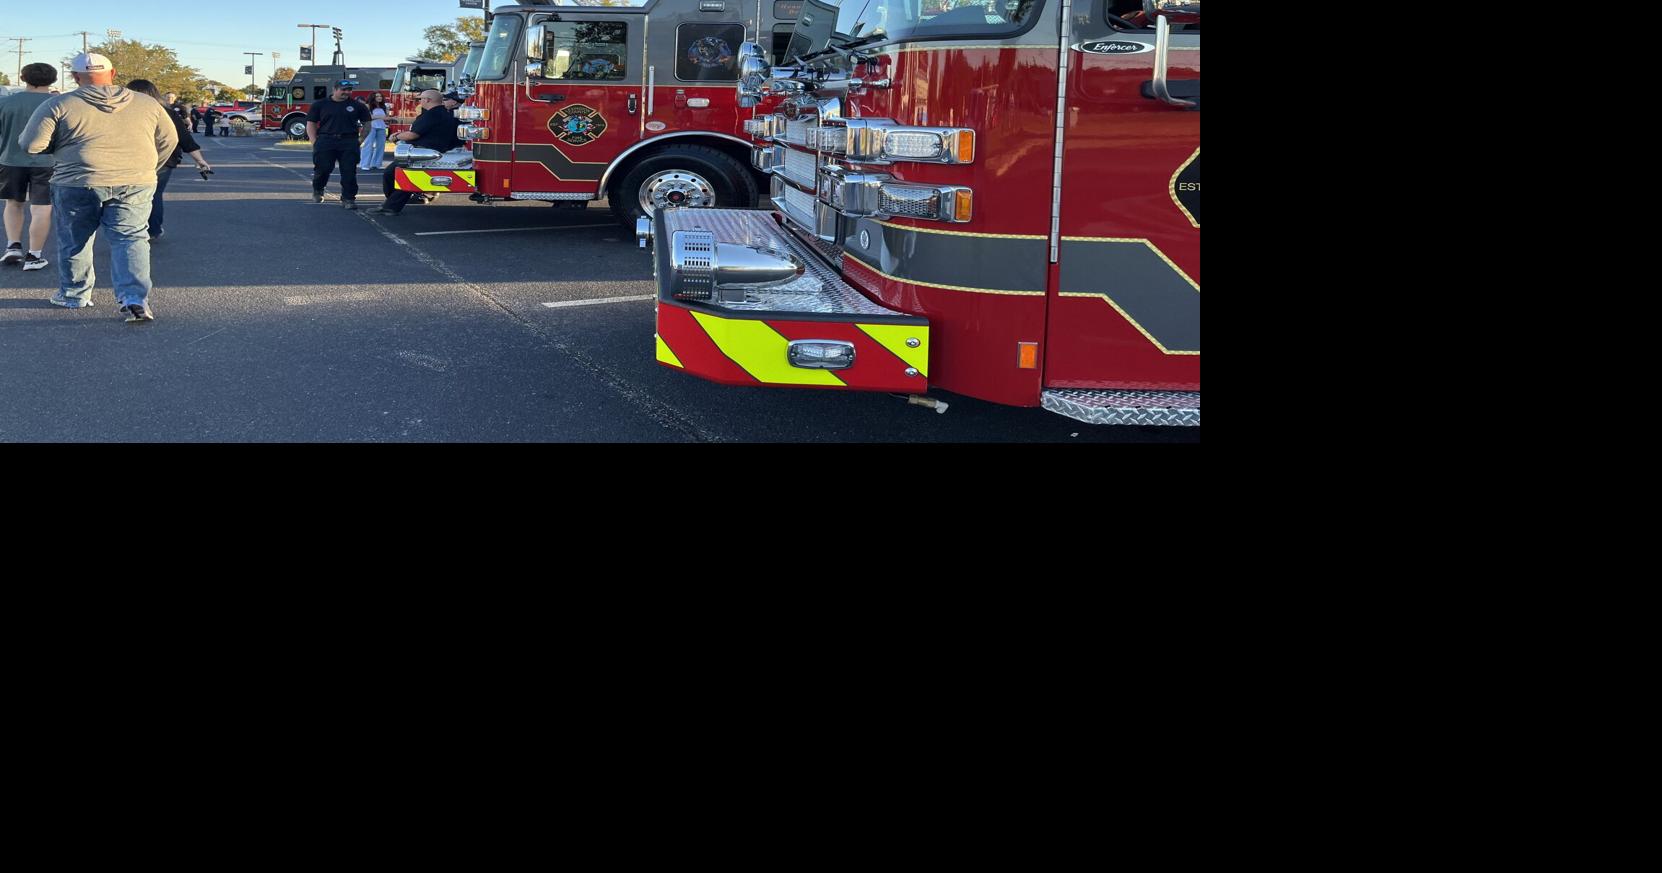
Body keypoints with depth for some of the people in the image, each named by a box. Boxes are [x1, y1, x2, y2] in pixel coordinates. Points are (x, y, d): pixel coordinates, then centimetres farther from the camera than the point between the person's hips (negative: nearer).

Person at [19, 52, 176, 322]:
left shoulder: (59, 105, -2)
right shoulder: (146, 104, 6)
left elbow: (31, 145, -3)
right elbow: (168, 140, 15)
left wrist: (61, 145, 17)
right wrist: (148, 170, 28)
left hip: (77, 184, -1)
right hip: (136, 185, 1)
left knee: (74, 242, 15)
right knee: (130, 239, 4)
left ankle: (74, 295, 29)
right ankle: (135, 298, -13)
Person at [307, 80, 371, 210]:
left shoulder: (357, 105, 9)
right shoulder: (320, 105, 7)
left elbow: (367, 122, 16)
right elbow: (311, 123, 7)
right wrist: (314, 142, -3)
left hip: (349, 142, 1)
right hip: (325, 141, -1)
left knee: (349, 171, -5)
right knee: (323, 169, -3)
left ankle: (348, 198, 2)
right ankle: (317, 191, 23)